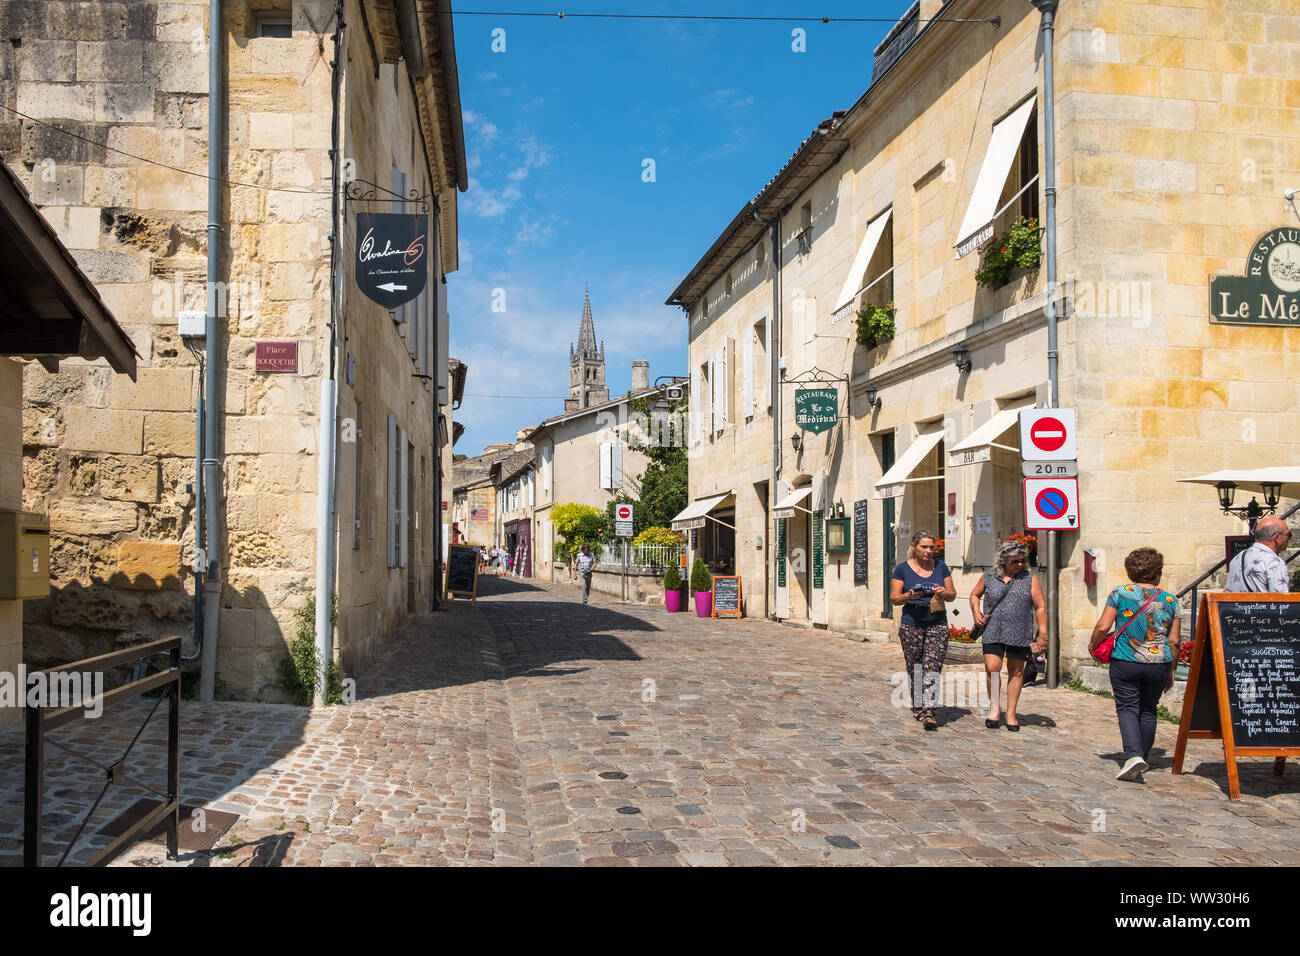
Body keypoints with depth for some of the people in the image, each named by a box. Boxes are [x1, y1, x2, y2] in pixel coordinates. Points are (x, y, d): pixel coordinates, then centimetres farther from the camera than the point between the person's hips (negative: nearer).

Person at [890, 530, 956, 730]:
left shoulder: (940, 567, 9)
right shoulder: (903, 569, 1)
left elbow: (953, 594, 13)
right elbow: (894, 597, 1)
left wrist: (944, 593, -10)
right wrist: (909, 596, -19)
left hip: (938, 624, 1)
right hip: (911, 625, -1)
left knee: (932, 668, -9)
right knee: (914, 669, 6)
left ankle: (928, 711, -14)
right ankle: (917, 706, 22)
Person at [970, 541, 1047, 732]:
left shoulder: (1030, 579, 2)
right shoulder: (989, 577, 5)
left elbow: (1040, 607, 2)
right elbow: (975, 594, 21)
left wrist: (1042, 634, -4)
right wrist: (976, 613, 3)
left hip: (1020, 634, 0)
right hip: (993, 632, 0)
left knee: (1016, 673, 6)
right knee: (992, 668, -11)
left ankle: (1011, 714, 18)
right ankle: (995, 709, 10)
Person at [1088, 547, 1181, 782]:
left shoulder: (1120, 594, -3)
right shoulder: (1170, 601, 4)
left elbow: (1103, 627, -8)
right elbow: (1174, 641, 5)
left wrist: (1093, 645, 11)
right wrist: (1171, 671, 15)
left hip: (1125, 663, -2)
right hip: (1158, 665, 2)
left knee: (1127, 708, 2)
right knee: (1148, 711, 15)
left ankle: (1133, 755, -17)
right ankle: (1142, 759, 24)